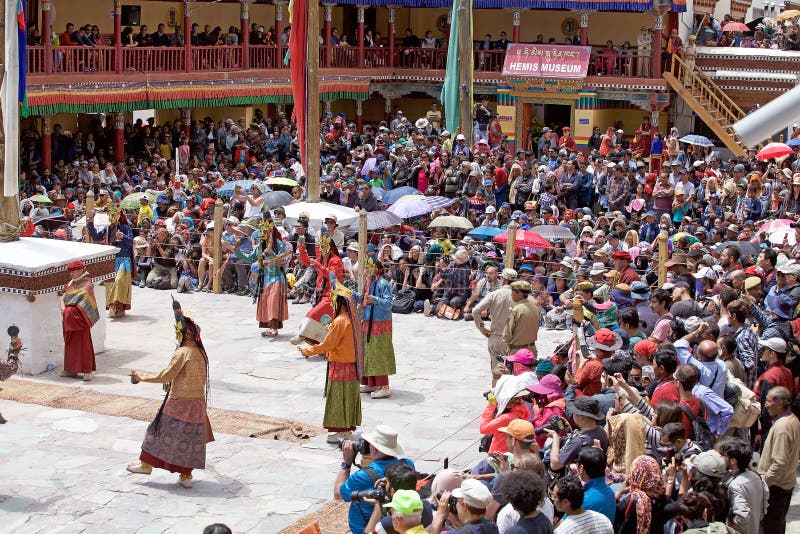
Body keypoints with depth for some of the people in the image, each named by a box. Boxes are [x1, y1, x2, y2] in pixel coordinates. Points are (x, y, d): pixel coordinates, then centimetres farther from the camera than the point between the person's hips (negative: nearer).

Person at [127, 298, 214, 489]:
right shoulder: (200, 352, 4)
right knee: (190, 437, 10)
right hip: (198, 401, 7)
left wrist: (141, 377, -6)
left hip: (179, 402, -6)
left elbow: (165, 376, -17)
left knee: (163, 432, 9)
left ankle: (146, 463, 21)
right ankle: (186, 475, 13)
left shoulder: (182, 353, -18)